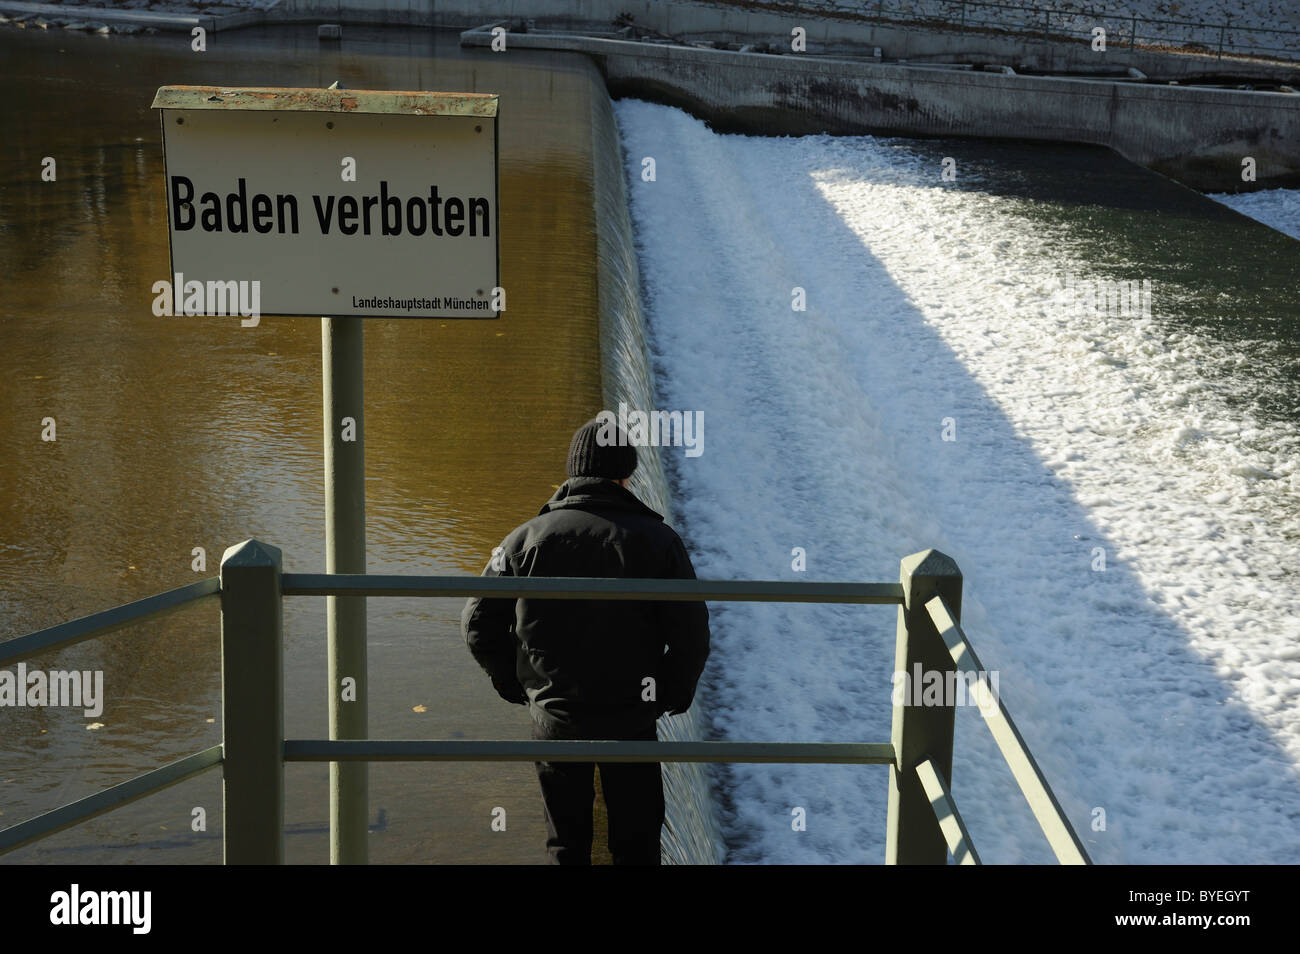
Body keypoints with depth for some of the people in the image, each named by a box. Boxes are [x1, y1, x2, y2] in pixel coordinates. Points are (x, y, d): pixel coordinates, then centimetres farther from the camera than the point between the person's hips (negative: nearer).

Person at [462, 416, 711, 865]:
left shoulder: (527, 538, -5)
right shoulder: (658, 541, -9)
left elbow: (479, 622, -2)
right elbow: (692, 635, -9)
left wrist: (516, 686, 11)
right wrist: (672, 697, 7)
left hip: (552, 716, 1)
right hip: (632, 719, -1)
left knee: (566, 843, 16)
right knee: (636, 842, 13)